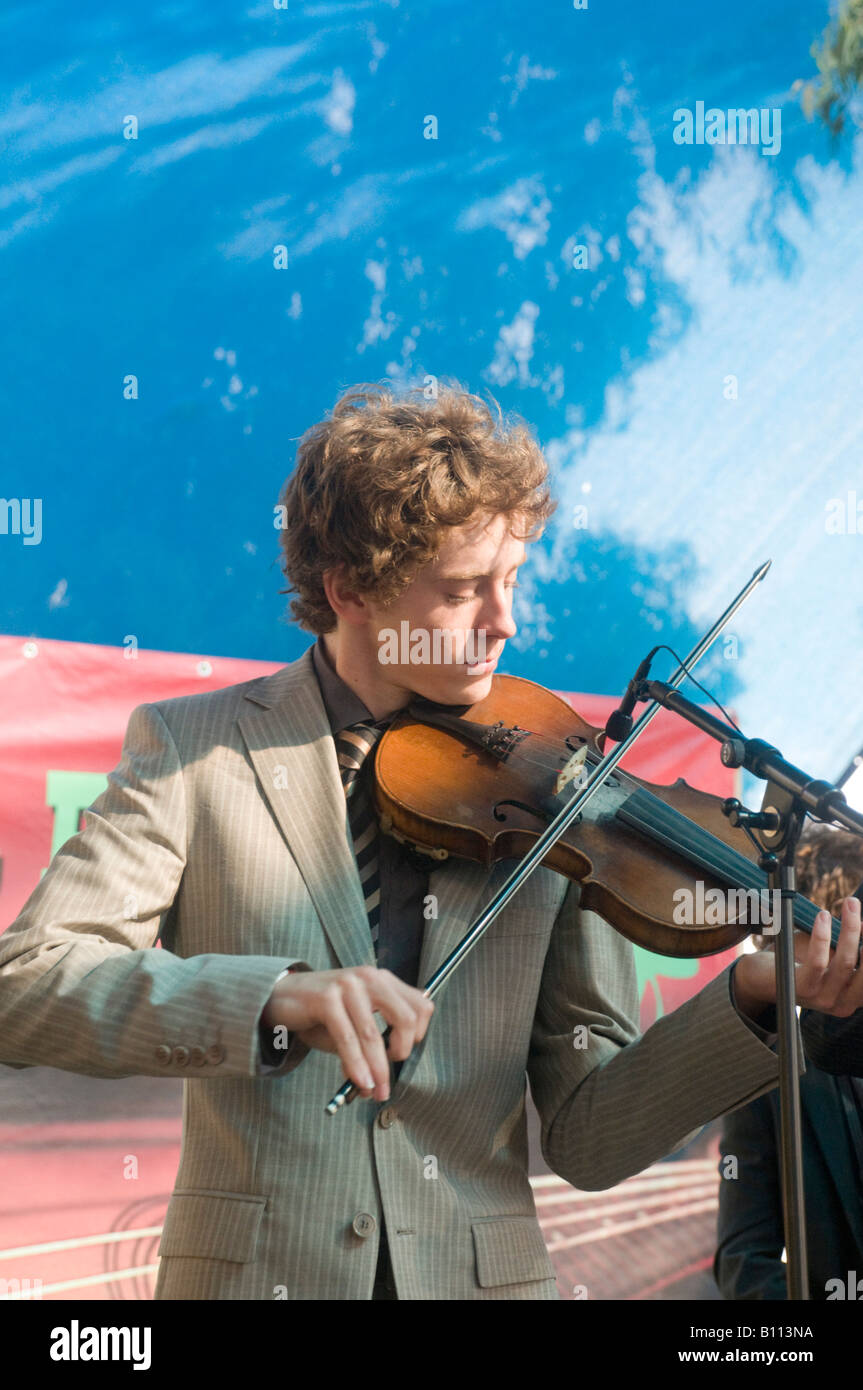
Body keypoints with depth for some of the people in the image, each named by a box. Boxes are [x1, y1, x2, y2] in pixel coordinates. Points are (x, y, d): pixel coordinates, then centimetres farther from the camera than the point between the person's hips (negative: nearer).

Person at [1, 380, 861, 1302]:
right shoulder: (191, 749, -3)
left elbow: (586, 1137, -1)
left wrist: (754, 1001, -16)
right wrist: (276, 999, -28)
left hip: (486, 1273, 1)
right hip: (254, 1271, 0)